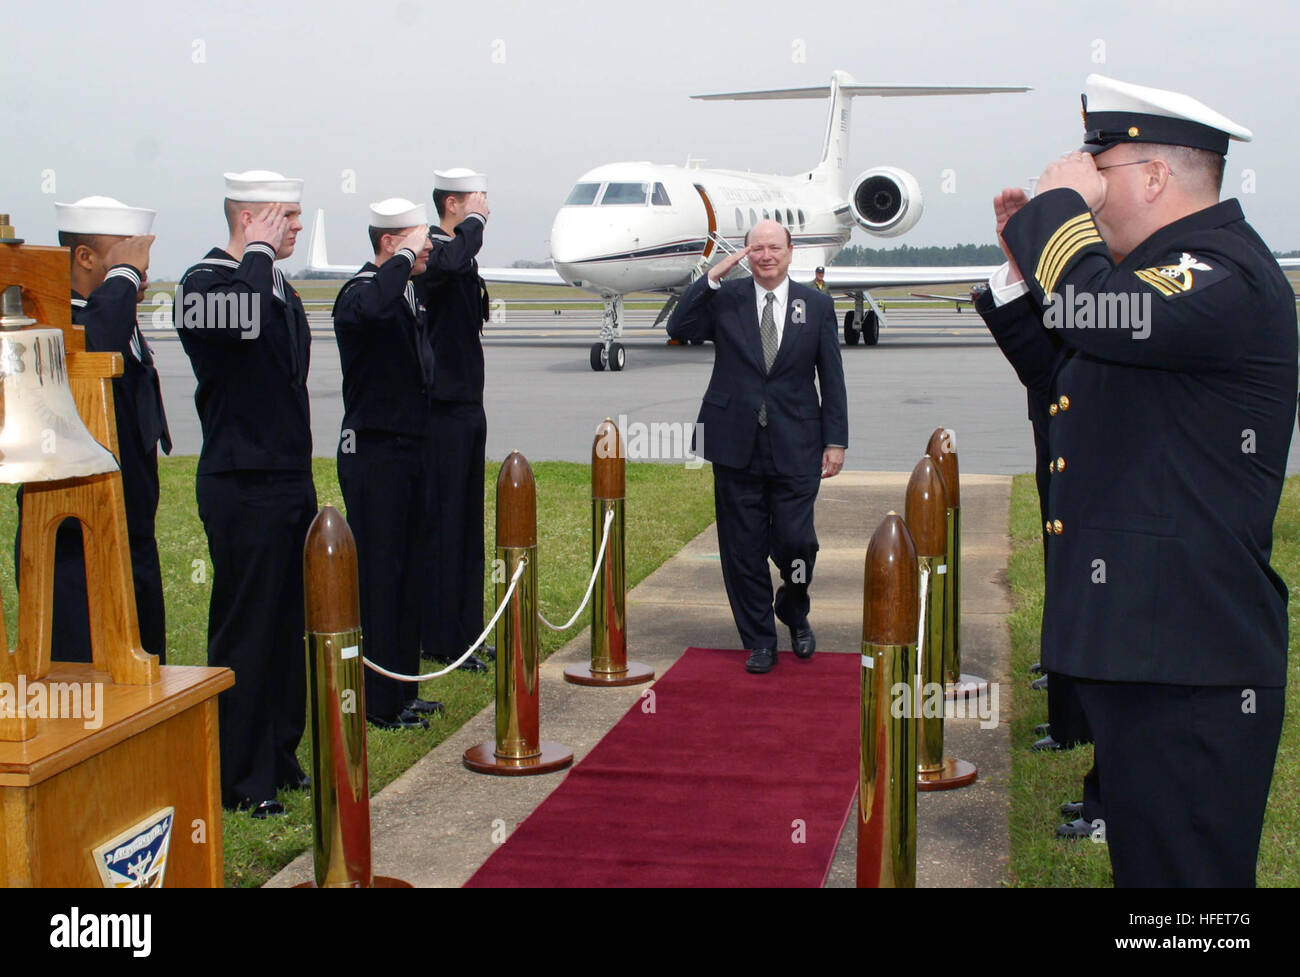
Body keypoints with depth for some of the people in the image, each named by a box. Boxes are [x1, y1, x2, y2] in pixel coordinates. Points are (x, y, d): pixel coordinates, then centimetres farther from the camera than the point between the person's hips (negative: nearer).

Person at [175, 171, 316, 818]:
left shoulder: (279, 286, 14)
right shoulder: (204, 282, -13)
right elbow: (244, 318, -38)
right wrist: (259, 251, -21)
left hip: (290, 482, 9)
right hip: (242, 489, -9)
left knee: (288, 625, 14)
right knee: (245, 632, -1)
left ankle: (279, 757, 26)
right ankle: (239, 781, 9)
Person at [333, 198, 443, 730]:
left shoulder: (408, 291, 14)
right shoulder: (362, 291, -15)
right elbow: (371, 309, -42)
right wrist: (406, 257, -28)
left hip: (409, 446, 9)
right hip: (374, 452, -9)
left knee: (408, 569, 14)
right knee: (378, 574, -4)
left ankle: (401, 691, 25)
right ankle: (377, 701, 5)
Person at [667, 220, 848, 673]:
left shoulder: (817, 305, 6)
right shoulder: (725, 298, 5)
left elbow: (832, 378, 6)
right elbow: (678, 328, -10)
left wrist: (836, 441, 1)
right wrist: (712, 276, -15)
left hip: (795, 448, 0)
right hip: (737, 445, 1)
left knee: (796, 541, -4)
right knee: (744, 549, 6)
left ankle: (794, 612, 27)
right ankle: (759, 640, 20)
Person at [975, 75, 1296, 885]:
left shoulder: (1229, 277, -16)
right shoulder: (1170, 272, 18)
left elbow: (1095, 316, -34)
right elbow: (1064, 377, 28)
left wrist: (1059, 205, -15)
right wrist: (1022, 264, 17)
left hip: (1189, 670, -11)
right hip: (1135, 645, 11)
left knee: (1186, 868, -3)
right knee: (1144, 859, 19)